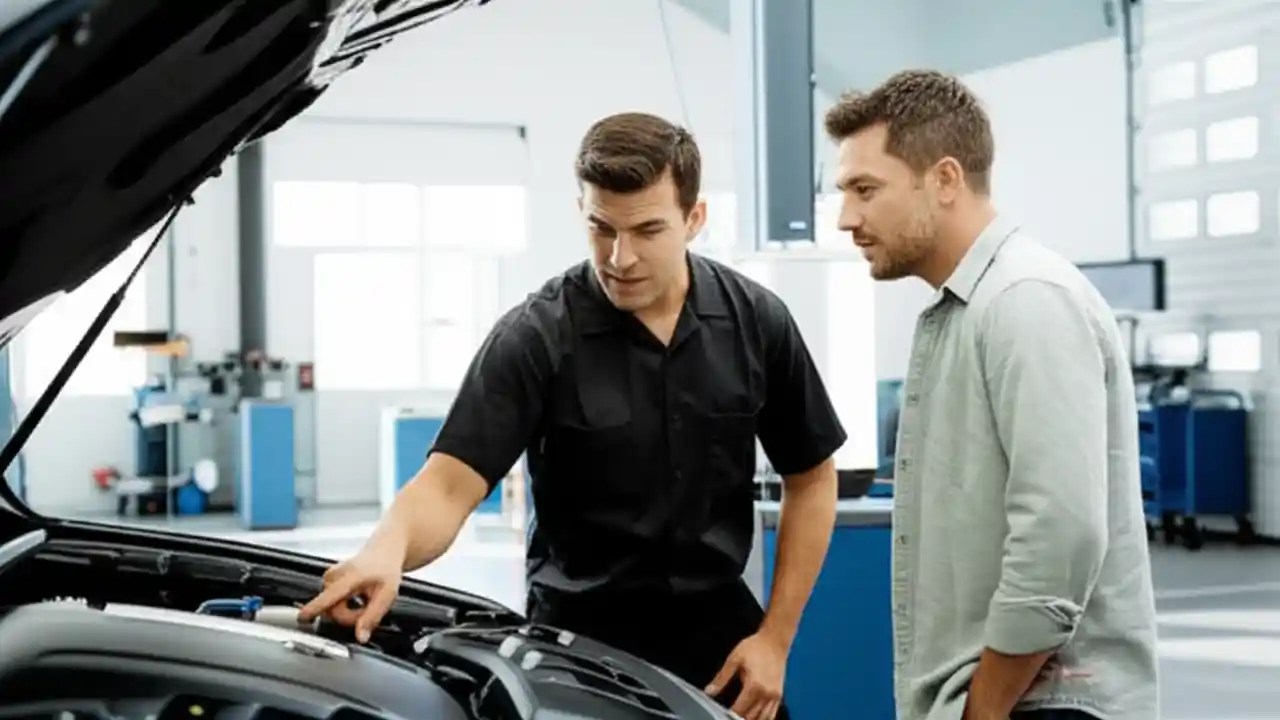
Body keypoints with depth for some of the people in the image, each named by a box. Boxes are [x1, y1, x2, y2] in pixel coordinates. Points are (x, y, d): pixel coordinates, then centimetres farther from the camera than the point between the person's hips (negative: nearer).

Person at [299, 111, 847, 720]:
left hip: (719, 631, 3)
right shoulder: (535, 338, -15)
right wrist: (388, 547, -44)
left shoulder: (757, 321, -6)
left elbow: (811, 479, 3)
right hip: (581, 635, -2)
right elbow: (449, 484, -22)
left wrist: (775, 637, -4)